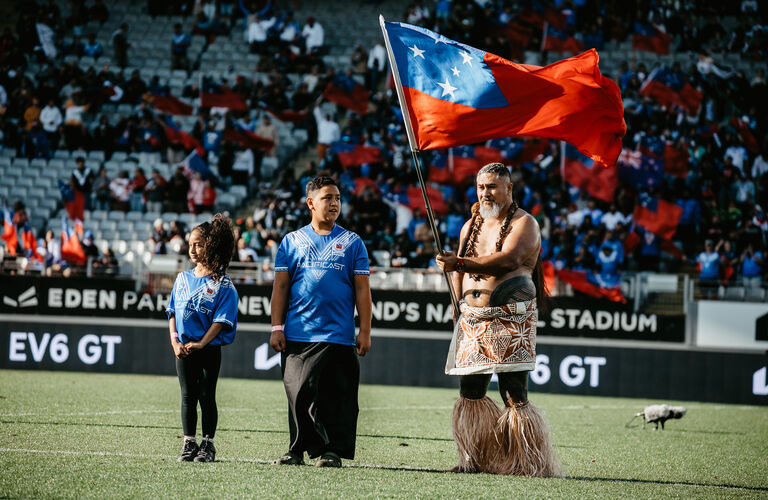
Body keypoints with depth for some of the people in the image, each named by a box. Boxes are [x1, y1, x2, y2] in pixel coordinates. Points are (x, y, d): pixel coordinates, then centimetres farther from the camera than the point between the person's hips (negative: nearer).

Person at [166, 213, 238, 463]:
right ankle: (189, 444, 14)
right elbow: (172, 312, 11)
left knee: (206, 396, 1)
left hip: (209, 348, -4)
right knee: (187, 396, 7)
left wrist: (201, 344, -19)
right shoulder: (183, 278, 10)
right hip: (183, 348, 4)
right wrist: (175, 341, -3)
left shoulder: (222, 284, -6)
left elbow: (222, 320, -11)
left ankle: (208, 445, 7)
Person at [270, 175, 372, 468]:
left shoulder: (352, 243, 10)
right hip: (297, 333, 1)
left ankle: (332, 451, 1)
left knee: (336, 395, -4)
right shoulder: (292, 241, 11)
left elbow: (362, 289, 8)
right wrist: (277, 327, 2)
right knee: (299, 393, 2)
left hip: (338, 334, -1)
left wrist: (365, 331, 1)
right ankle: (298, 450, 10)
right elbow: (281, 286, 10)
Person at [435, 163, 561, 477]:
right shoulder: (471, 226, 17)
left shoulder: (524, 224, -3)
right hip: (473, 321, 6)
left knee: (514, 395, -11)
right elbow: (459, 273, 25)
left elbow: (509, 259, -21)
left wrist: (459, 263, -26)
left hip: (512, 319, -6)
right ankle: (474, 460, 12)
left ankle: (527, 464, -7)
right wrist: (463, 305, 12)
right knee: (470, 393, 4)